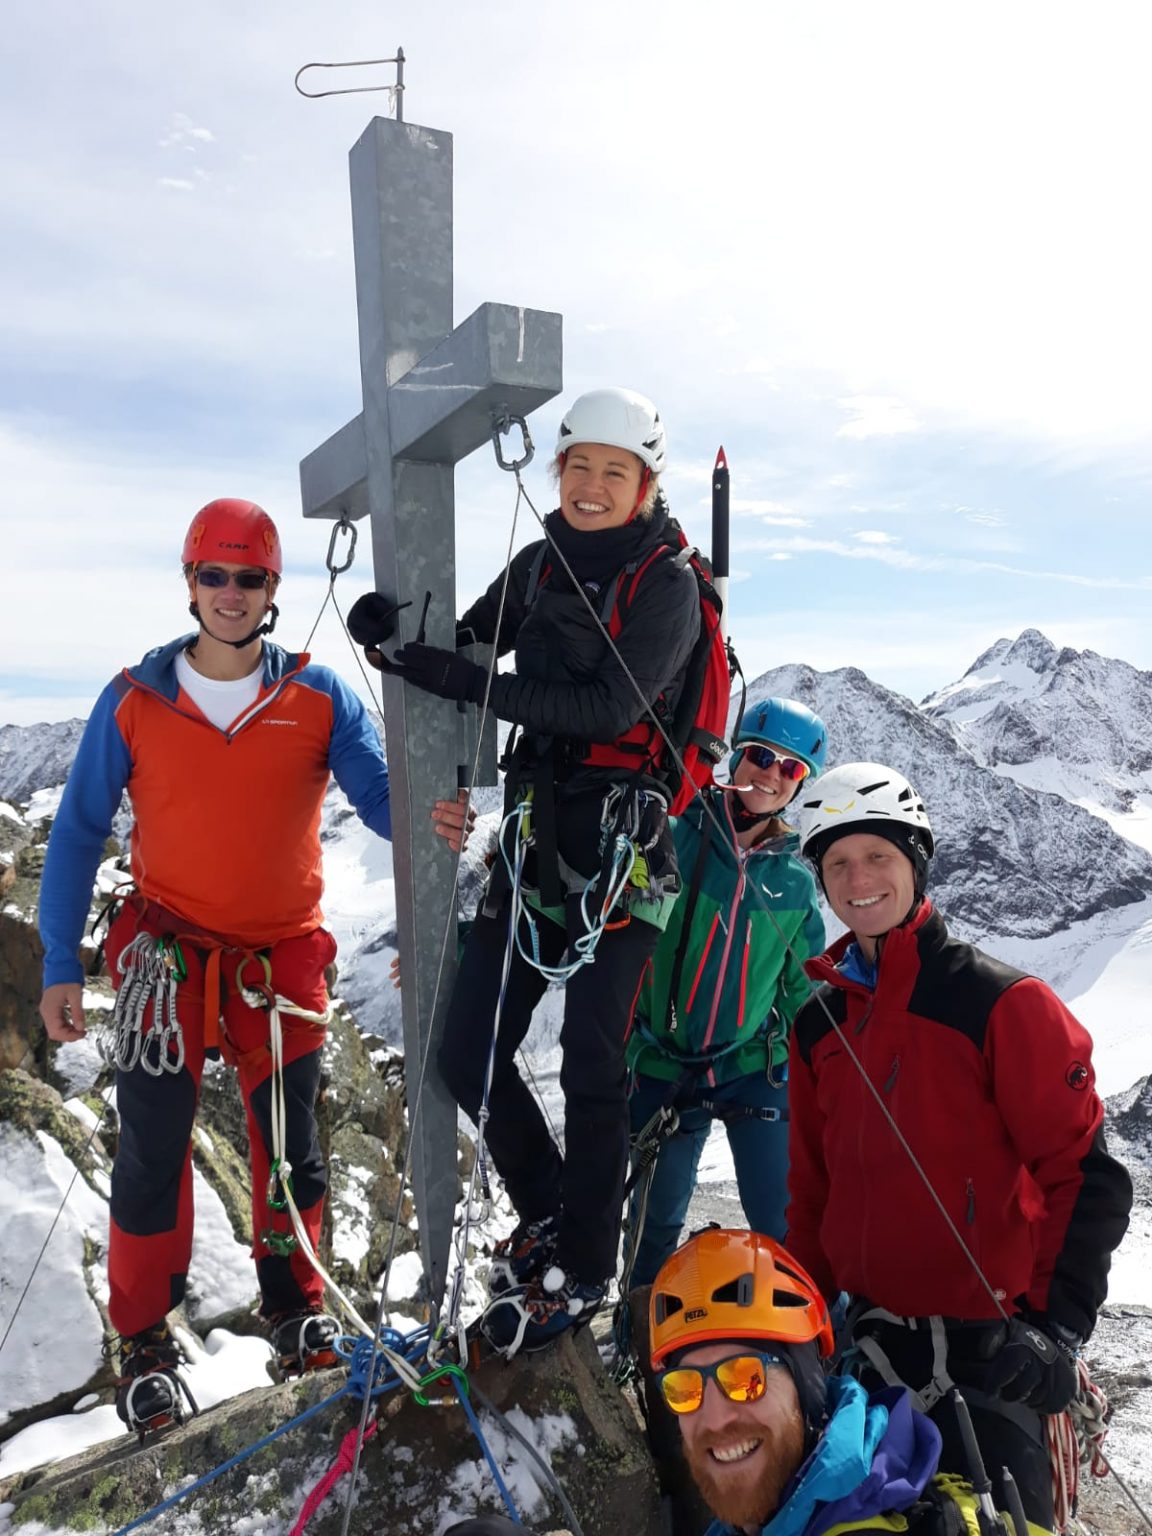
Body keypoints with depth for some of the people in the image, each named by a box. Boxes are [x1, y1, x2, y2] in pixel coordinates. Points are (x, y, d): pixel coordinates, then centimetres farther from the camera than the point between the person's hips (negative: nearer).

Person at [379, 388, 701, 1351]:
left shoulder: (668, 585, -6)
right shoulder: (538, 566, 13)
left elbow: (609, 706, -19)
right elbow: (467, 648, 14)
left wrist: (462, 680, -24)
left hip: (623, 844, -6)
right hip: (536, 831, 6)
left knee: (592, 1065, -2)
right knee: (469, 1051, 7)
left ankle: (581, 1271, 19)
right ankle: (548, 1211, 31)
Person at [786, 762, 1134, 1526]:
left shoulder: (1002, 1002, -13)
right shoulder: (819, 1024, 4)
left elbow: (1088, 1176, -12)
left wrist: (1055, 1327, -17)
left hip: (987, 1344, -5)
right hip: (877, 1338, 6)